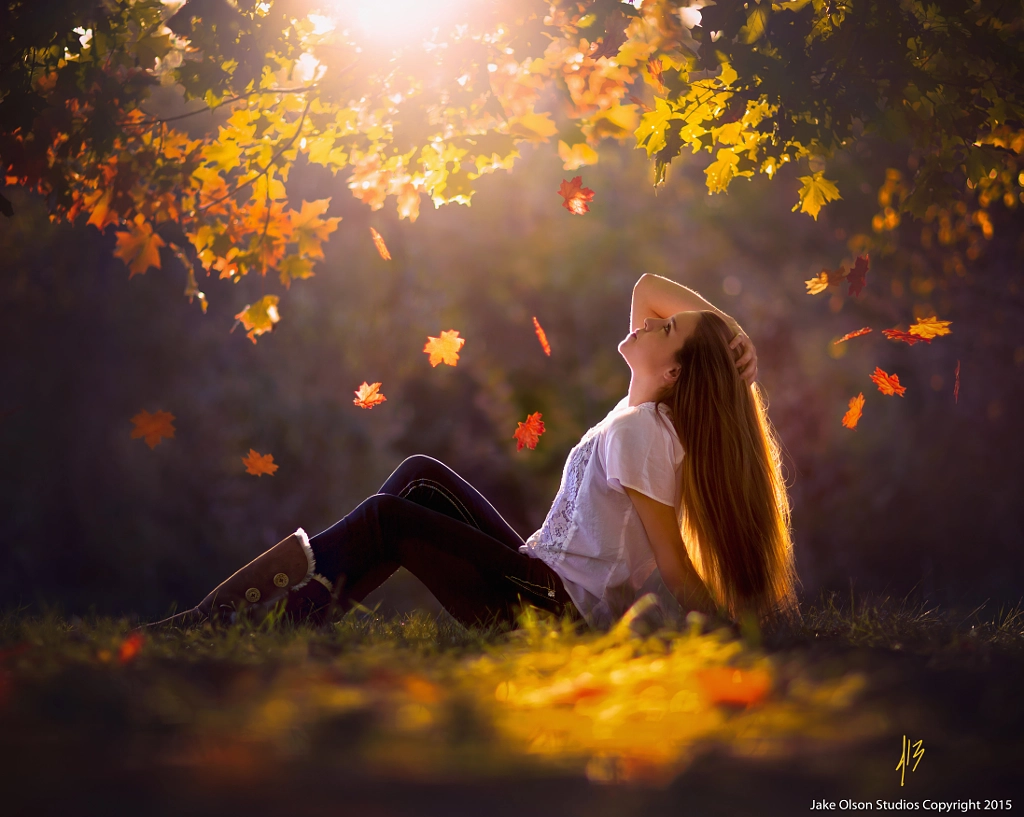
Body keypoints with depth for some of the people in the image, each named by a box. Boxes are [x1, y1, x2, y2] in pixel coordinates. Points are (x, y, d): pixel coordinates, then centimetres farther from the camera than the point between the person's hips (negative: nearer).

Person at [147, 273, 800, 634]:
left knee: (385, 518, -8)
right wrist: (727, 330, 4)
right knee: (421, 475, 9)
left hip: (563, 609, -10)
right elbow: (647, 286, 17)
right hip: (547, 575, 10)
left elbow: (677, 571, -21)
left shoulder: (635, 432, -19)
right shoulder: (650, 410, 8)